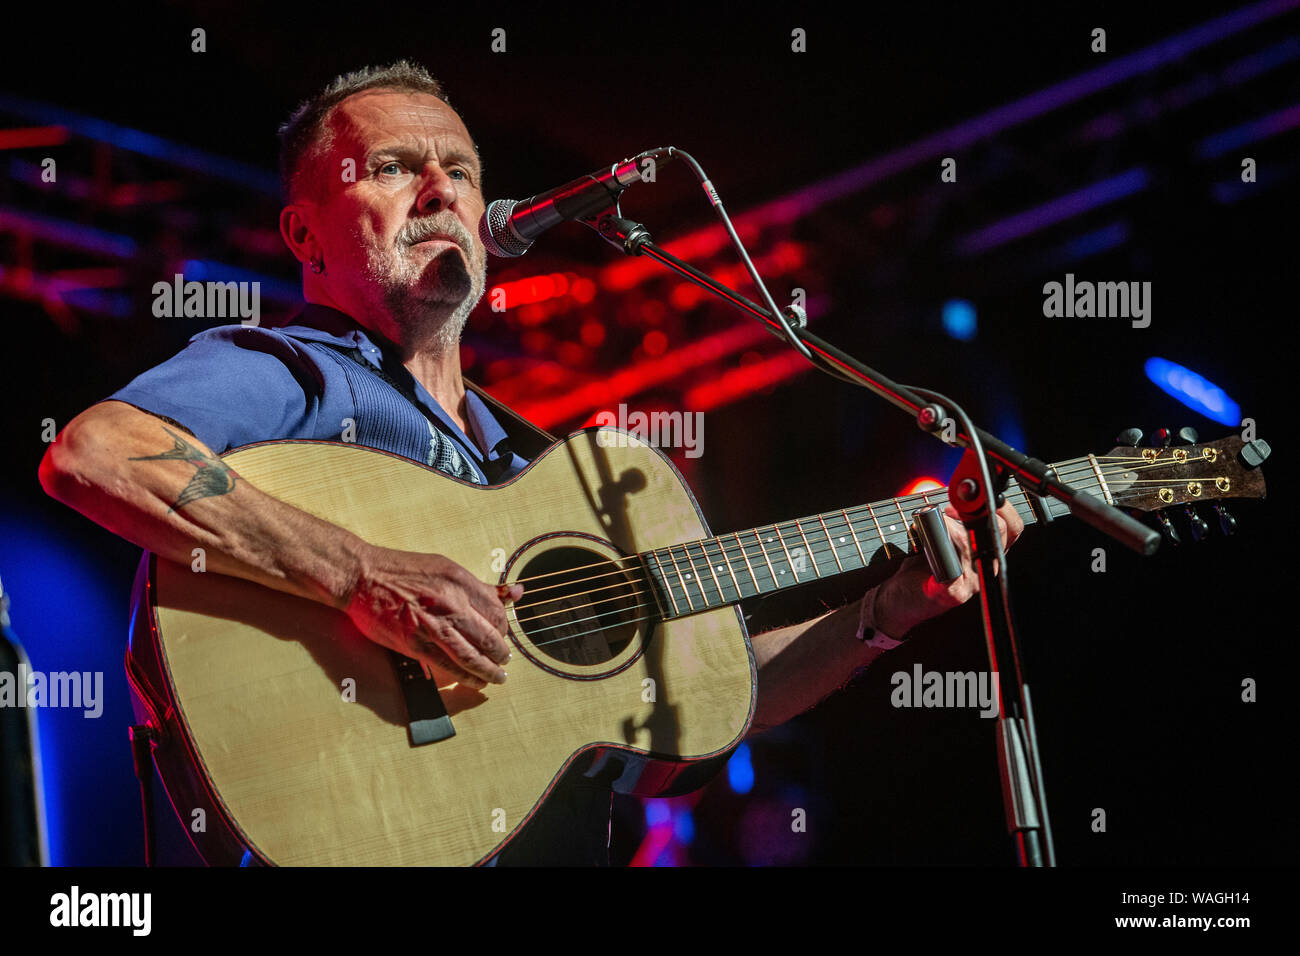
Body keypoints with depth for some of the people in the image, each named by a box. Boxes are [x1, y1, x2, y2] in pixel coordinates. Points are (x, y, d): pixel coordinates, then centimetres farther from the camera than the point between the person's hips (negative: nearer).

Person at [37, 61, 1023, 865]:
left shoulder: (526, 462, 23)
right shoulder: (289, 374, 1)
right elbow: (89, 456, -20)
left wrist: (891, 611, 12)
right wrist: (366, 577, -25)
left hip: (568, 836, 6)